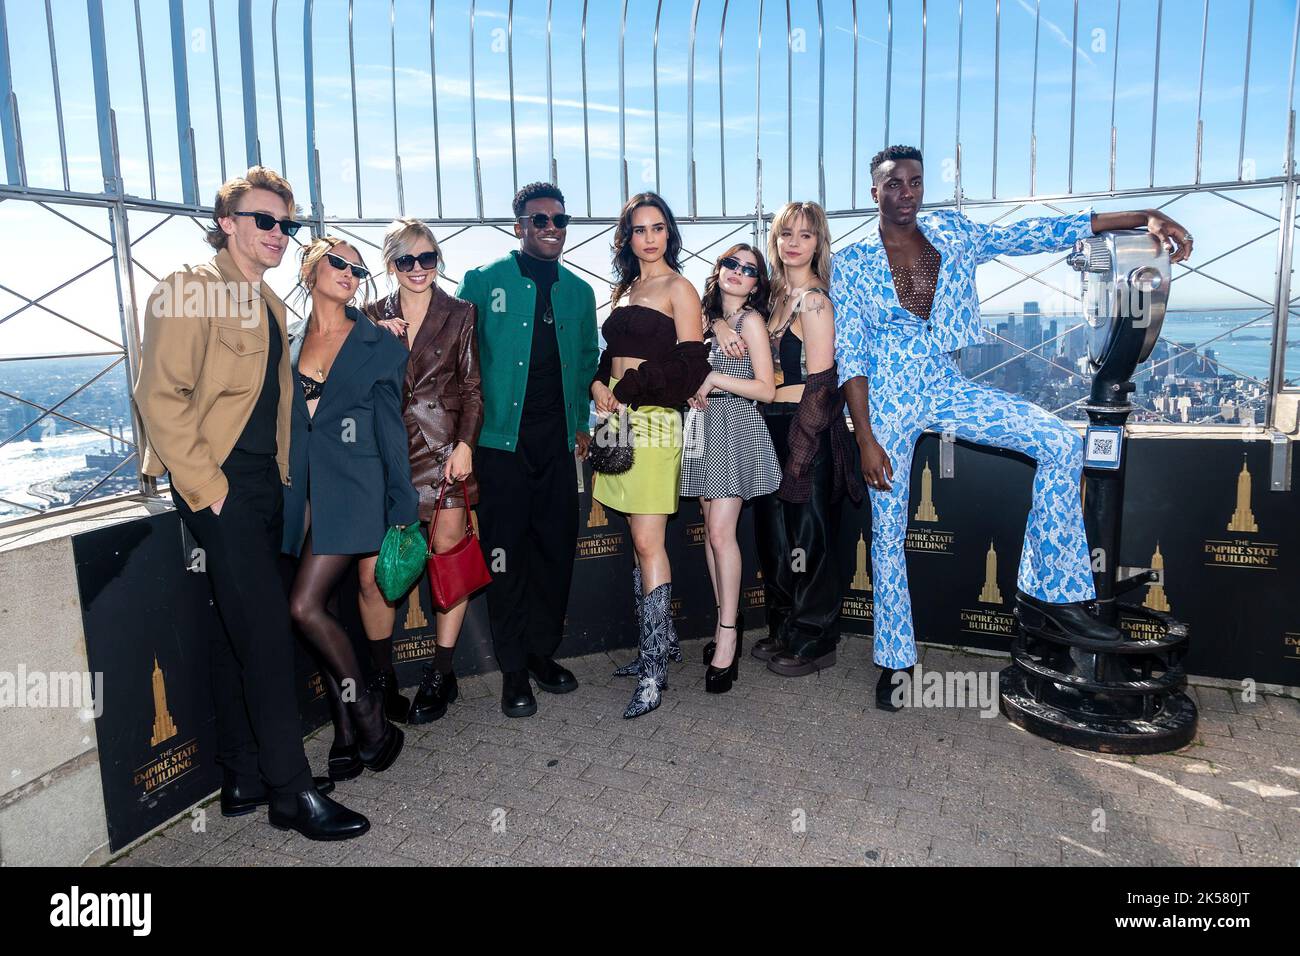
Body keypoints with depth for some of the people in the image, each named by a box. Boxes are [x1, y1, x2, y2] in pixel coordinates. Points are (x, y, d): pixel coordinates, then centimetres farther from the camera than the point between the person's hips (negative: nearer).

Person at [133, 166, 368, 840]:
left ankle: (243, 779, 23)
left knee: (240, 629, 12)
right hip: (219, 484, -8)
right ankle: (292, 792, 1)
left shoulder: (270, 305, 17)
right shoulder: (190, 290, -8)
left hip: (263, 482, 8)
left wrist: (280, 475, 11)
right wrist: (205, 487, -17)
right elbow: (161, 396, -15)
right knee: (266, 628, -9)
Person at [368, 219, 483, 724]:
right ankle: (381, 670, 10)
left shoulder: (460, 314, 5)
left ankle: (441, 674, 7)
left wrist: (465, 445, -8)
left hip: (445, 446, -2)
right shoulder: (374, 316, 12)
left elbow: (472, 388, 2)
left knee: (448, 549, -2)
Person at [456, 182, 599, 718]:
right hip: (502, 439, -3)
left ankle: (544, 652, 25)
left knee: (557, 549, 8)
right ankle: (514, 670, 15)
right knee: (505, 554, 1)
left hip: (558, 441, 4)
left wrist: (583, 423, 10)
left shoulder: (578, 291, 12)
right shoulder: (482, 282, 1)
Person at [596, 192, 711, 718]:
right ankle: (661, 641, 22)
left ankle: (654, 666, -3)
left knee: (648, 542, -9)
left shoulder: (679, 287, -1)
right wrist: (600, 384, 2)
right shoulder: (625, 288, 20)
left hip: (655, 419, -7)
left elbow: (690, 363, -9)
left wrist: (628, 389, -10)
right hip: (621, 419, 7)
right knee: (641, 540, 10)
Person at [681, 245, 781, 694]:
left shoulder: (751, 320, -4)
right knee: (711, 529, 6)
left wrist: (715, 379, -13)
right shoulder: (708, 317, 16)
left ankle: (728, 633, -5)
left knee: (721, 532, -13)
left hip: (737, 426, -7)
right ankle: (727, 623, 15)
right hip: (706, 424, 7)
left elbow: (767, 388, -10)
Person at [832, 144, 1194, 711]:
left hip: (945, 387, 4)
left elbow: (1035, 234, 3)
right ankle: (896, 660, 17)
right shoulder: (852, 264, -5)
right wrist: (866, 439, -15)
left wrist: (1142, 218, -4)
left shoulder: (953, 234, 5)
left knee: (1060, 442, -13)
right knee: (888, 530, 0)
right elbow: (850, 359, -9)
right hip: (889, 399, -3)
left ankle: (1049, 592, -2)